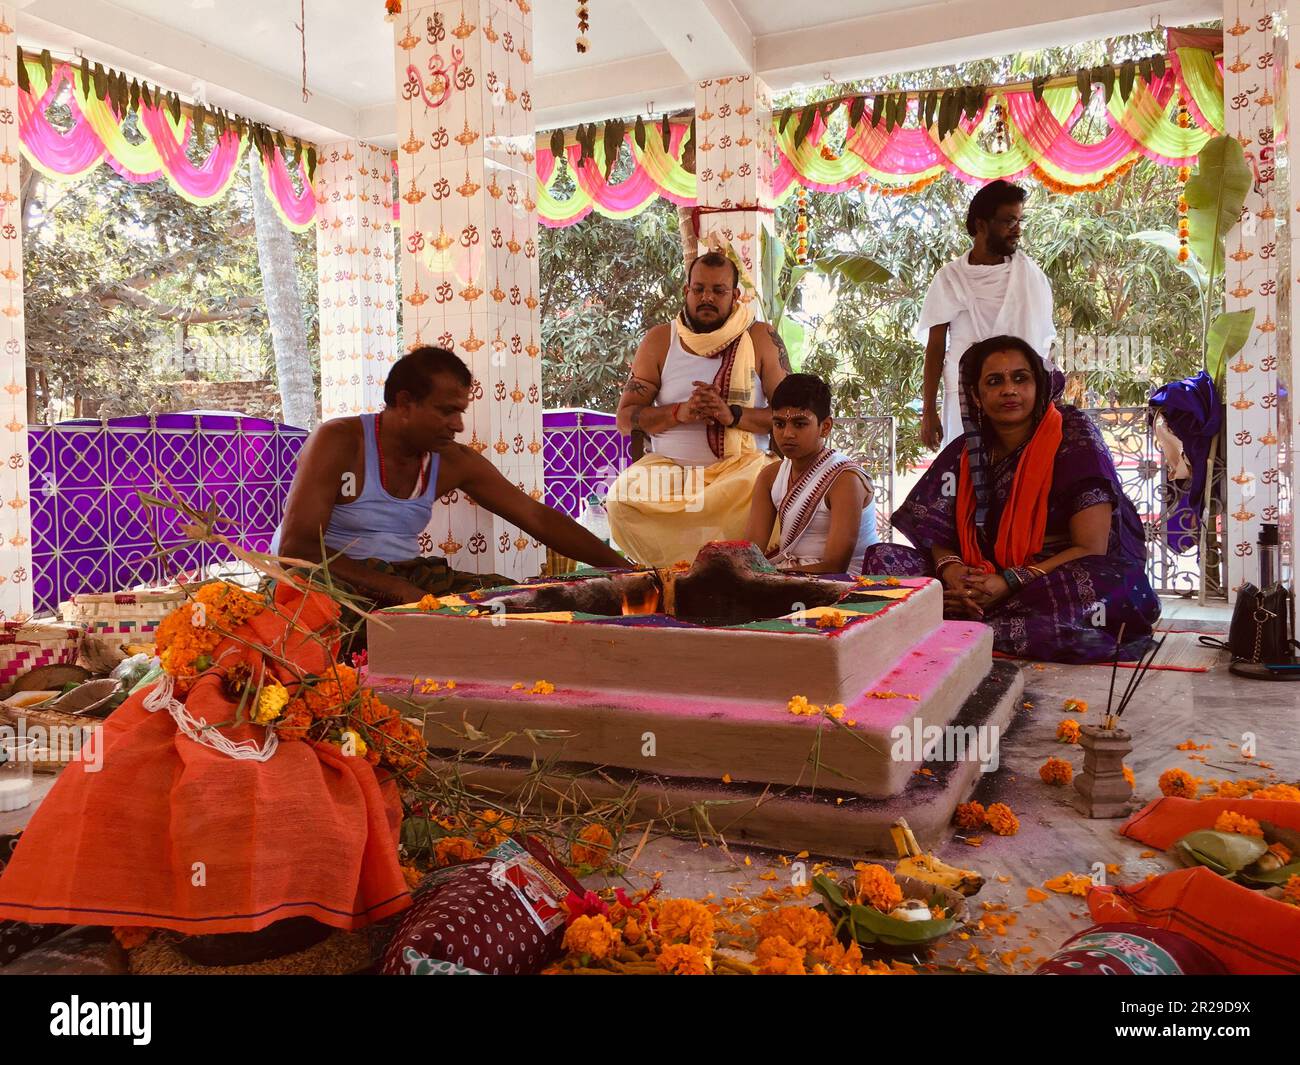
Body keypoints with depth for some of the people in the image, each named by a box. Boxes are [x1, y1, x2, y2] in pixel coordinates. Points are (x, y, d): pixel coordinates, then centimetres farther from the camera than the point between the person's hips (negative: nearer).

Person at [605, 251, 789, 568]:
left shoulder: (761, 339, 5)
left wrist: (733, 415, -18)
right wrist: (679, 412, -15)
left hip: (741, 463, 0)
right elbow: (625, 418, 3)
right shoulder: (659, 341, 8)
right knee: (622, 497, -29)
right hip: (669, 466, 1)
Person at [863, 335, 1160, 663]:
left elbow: (1091, 549, -12)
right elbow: (935, 535, 4)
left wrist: (1010, 583, -23)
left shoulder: (1073, 436, -6)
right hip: (984, 583, 3)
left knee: (1106, 587, -38)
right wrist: (951, 569, -21)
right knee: (883, 558, -12)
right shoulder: (965, 453, 6)